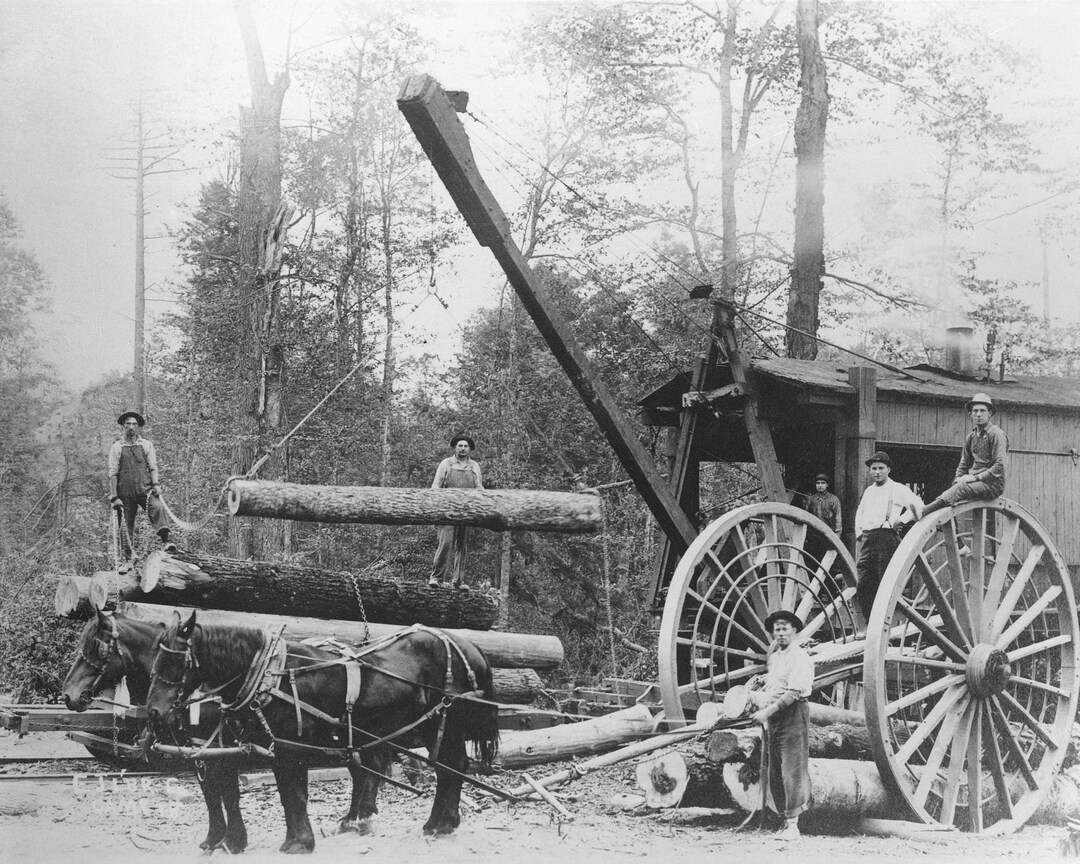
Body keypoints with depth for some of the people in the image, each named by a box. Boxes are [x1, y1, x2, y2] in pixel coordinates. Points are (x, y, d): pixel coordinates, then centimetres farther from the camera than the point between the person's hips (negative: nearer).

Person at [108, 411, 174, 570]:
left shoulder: (147, 445, 12)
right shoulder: (116, 448, 7)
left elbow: (153, 467, 8)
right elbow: (113, 473, 5)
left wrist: (156, 485, -9)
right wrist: (114, 496, -2)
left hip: (145, 489, 0)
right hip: (126, 493, 0)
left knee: (158, 507, -29)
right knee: (126, 526, 3)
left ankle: (165, 542, -39)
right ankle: (127, 561, 13)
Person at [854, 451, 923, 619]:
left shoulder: (898, 490, 5)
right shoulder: (868, 491, 24)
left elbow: (918, 505, -3)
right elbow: (859, 514, 36)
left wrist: (902, 519, -11)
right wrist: (859, 532, 21)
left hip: (887, 537, -6)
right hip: (866, 540, 6)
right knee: (863, 585, -3)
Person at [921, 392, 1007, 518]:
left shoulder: (996, 434, -7)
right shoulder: (971, 436, 16)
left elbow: (999, 466, -15)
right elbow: (963, 464, 22)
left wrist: (975, 477, -19)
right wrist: (958, 478, 2)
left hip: (993, 484, -8)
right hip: (976, 483, 8)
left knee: (962, 489, -32)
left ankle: (920, 513, -46)